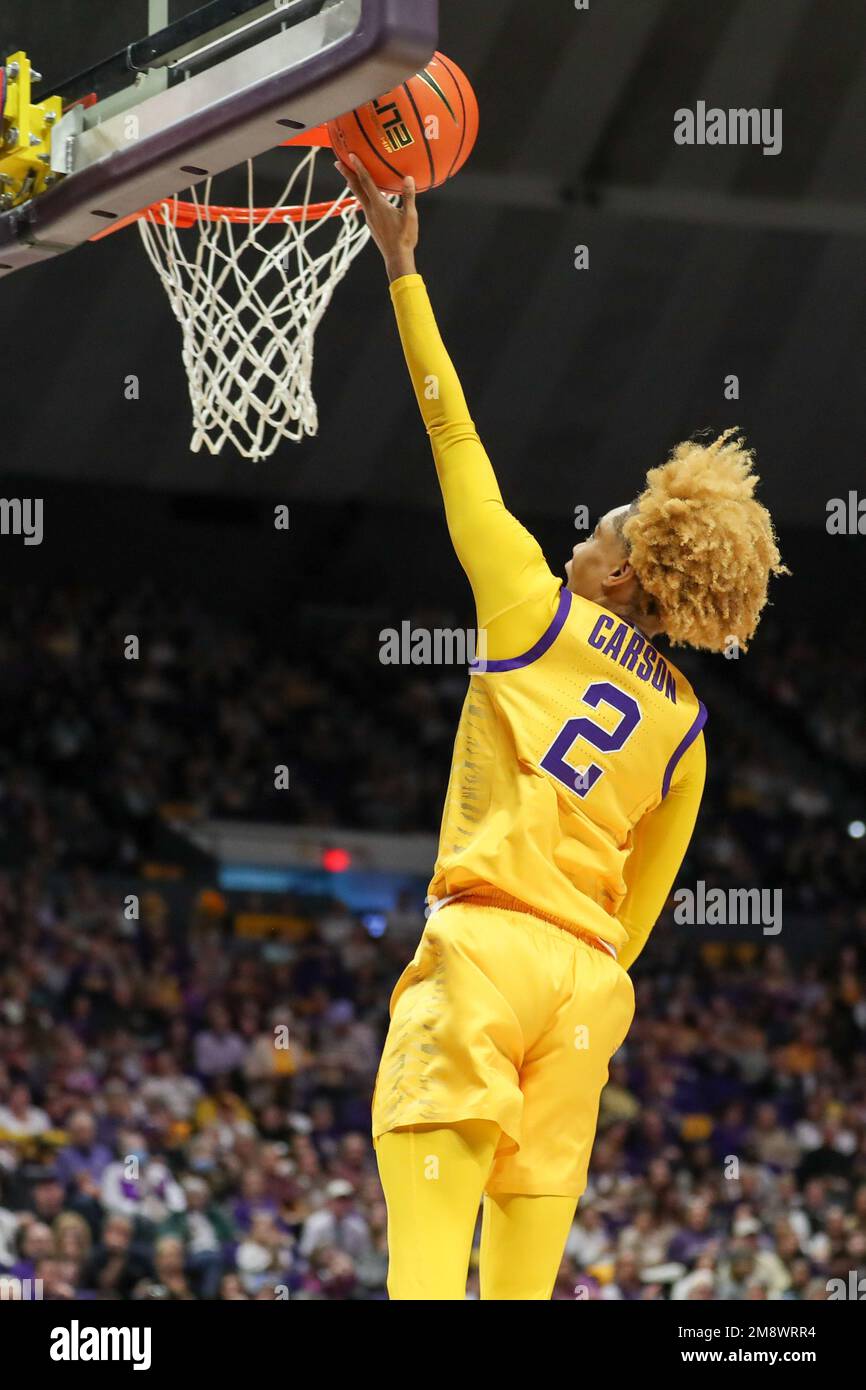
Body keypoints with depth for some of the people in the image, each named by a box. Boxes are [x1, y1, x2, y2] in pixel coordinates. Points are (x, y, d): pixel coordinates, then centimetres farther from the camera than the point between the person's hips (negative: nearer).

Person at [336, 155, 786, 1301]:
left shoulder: (538, 611, 5)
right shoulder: (683, 722, 17)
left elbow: (458, 444, 8)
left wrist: (403, 265, 12)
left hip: (487, 941, -5)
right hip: (590, 982, 5)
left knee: (426, 1259, -15)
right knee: (526, 1274, 4)